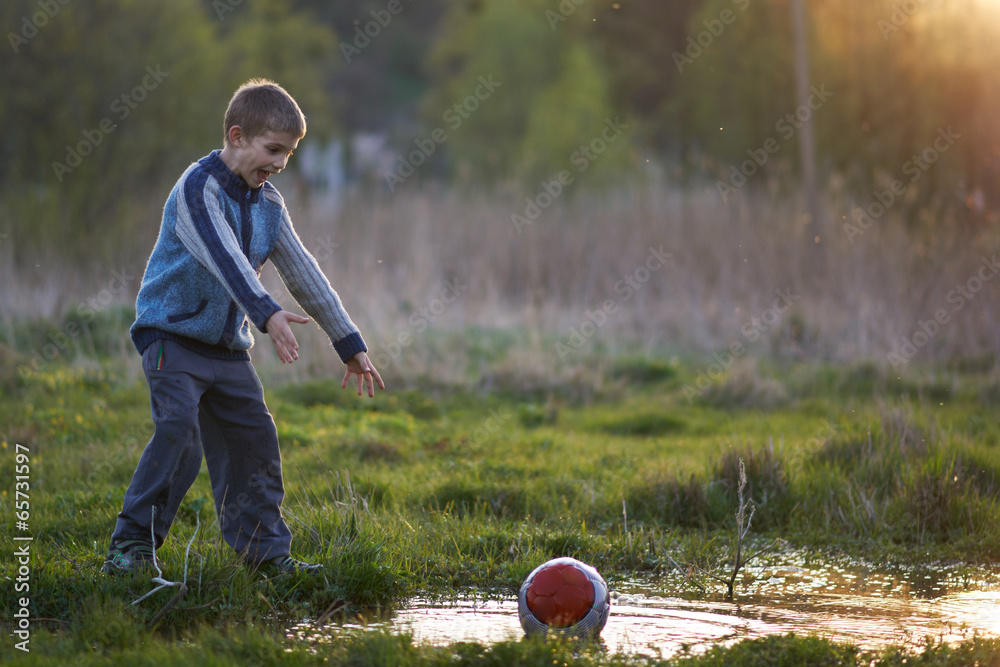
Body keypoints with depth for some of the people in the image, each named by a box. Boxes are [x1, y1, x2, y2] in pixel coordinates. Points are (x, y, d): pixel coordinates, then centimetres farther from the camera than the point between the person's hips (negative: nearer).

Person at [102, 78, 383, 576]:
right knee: (179, 430, -22)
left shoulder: (268, 205, 7)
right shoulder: (199, 187, -17)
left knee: (254, 439, 5)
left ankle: (266, 551, 15)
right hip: (172, 335, -7)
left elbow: (304, 274, 11)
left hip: (228, 347, 7)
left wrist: (351, 344, 9)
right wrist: (266, 313, -47)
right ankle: (132, 544, -15)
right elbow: (225, 258, -33)